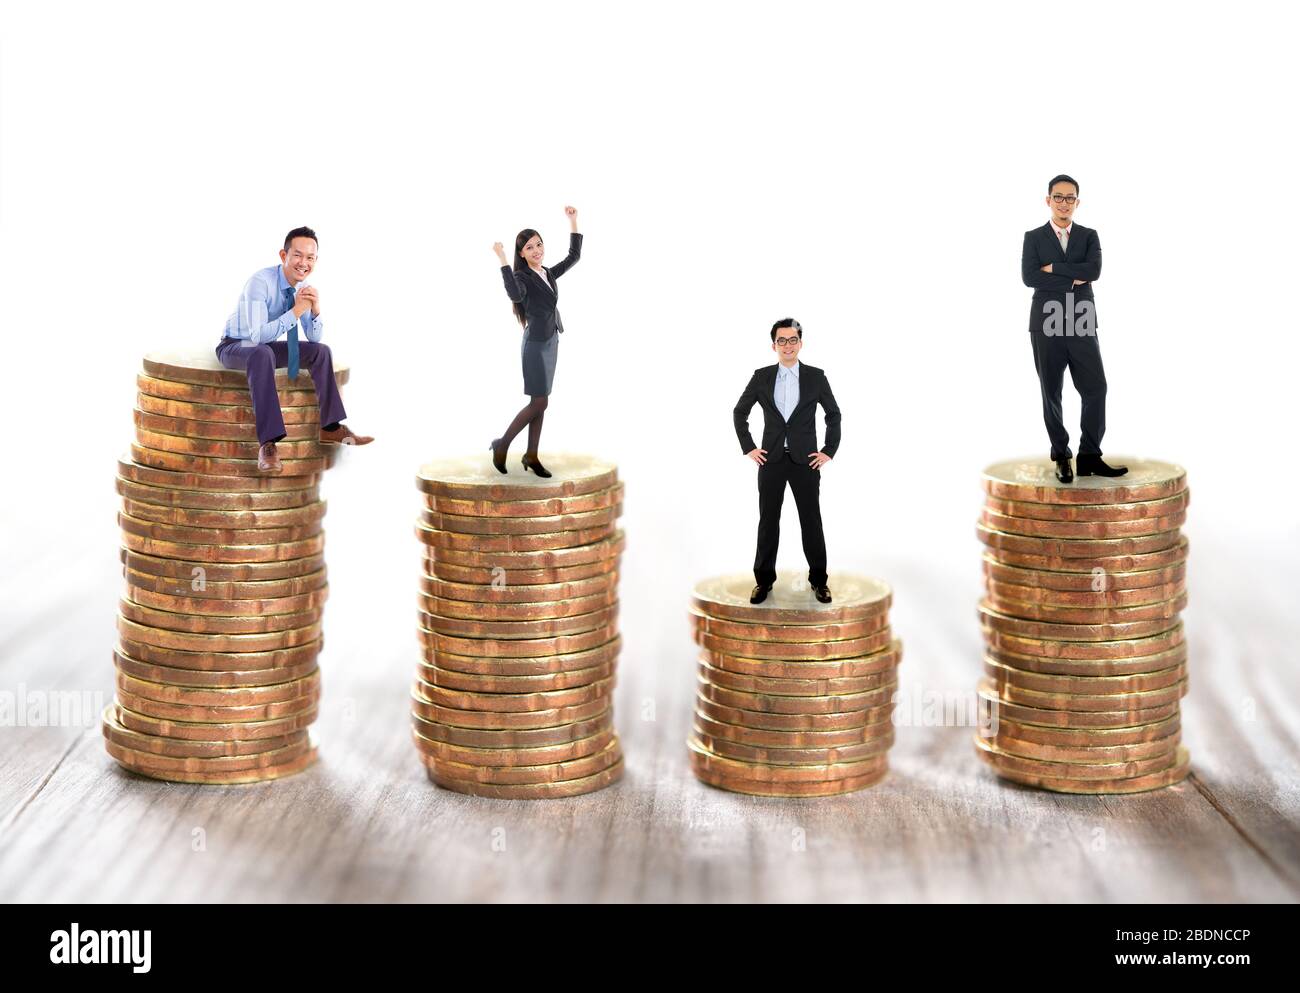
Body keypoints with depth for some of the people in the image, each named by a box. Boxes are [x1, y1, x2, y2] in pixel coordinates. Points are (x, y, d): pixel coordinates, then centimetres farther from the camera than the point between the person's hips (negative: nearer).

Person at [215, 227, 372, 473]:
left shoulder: (302, 287, -5)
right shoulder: (260, 282, -27)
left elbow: (314, 338, -1)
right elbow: (258, 336, -34)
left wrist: (315, 310, -21)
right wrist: (296, 311, -36)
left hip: (265, 346, 7)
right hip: (235, 347, -7)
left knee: (321, 351, -7)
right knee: (262, 354, -39)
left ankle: (330, 427, -1)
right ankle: (267, 443, -44)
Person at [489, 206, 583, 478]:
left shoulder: (549, 274, 9)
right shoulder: (522, 277, -14)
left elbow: (574, 256, 18)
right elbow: (515, 295, -37)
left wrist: (573, 222, 12)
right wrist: (502, 260, -37)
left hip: (551, 343, 7)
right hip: (535, 345, -7)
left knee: (539, 403, 8)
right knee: (539, 403, -10)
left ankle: (531, 456, 13)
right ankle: (502, 445, 3)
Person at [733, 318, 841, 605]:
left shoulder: (816, 376, 0)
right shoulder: (761, 377, 2)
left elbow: (834, 414, 7)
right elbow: (740, 412, 11)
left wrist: (829, 451, 0)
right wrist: (748, 447, 3)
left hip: (806, 461, -1)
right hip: (771, 460, 1)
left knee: (811, 521, 3)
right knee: (768, 521, 3)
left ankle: (819, 580, 11)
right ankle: (764, 580, 10)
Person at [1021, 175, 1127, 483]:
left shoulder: (1089, 236, 9)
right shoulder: (1033, 238, 5)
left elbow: (1093, 270, -9)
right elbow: (1029, 277, -10)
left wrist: (1053, 268, -9)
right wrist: (1073, 280, -11)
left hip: (1082, 325, 1)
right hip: (1046, 326, -1)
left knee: (1096, 389, -6)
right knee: (1051, 394, 3)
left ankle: (1089, 457, 0)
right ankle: (1061, 457, 12)